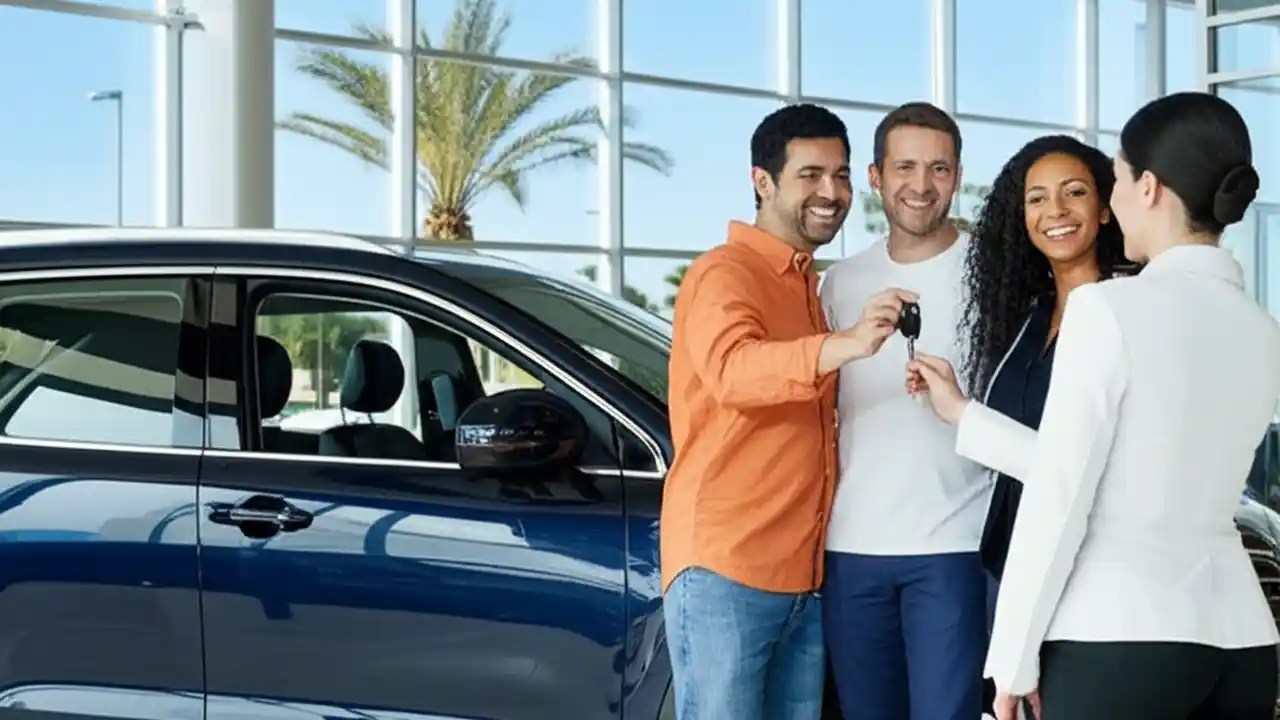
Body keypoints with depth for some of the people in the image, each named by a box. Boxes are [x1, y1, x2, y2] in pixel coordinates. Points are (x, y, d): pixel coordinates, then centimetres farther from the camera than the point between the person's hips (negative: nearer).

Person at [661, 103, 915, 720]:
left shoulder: (813, 286, 19)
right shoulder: (723, 274, -8)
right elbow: (731, 369, -29)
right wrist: (846, 345, -43)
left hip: (805, 575, 8)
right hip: (725, 567, -8)